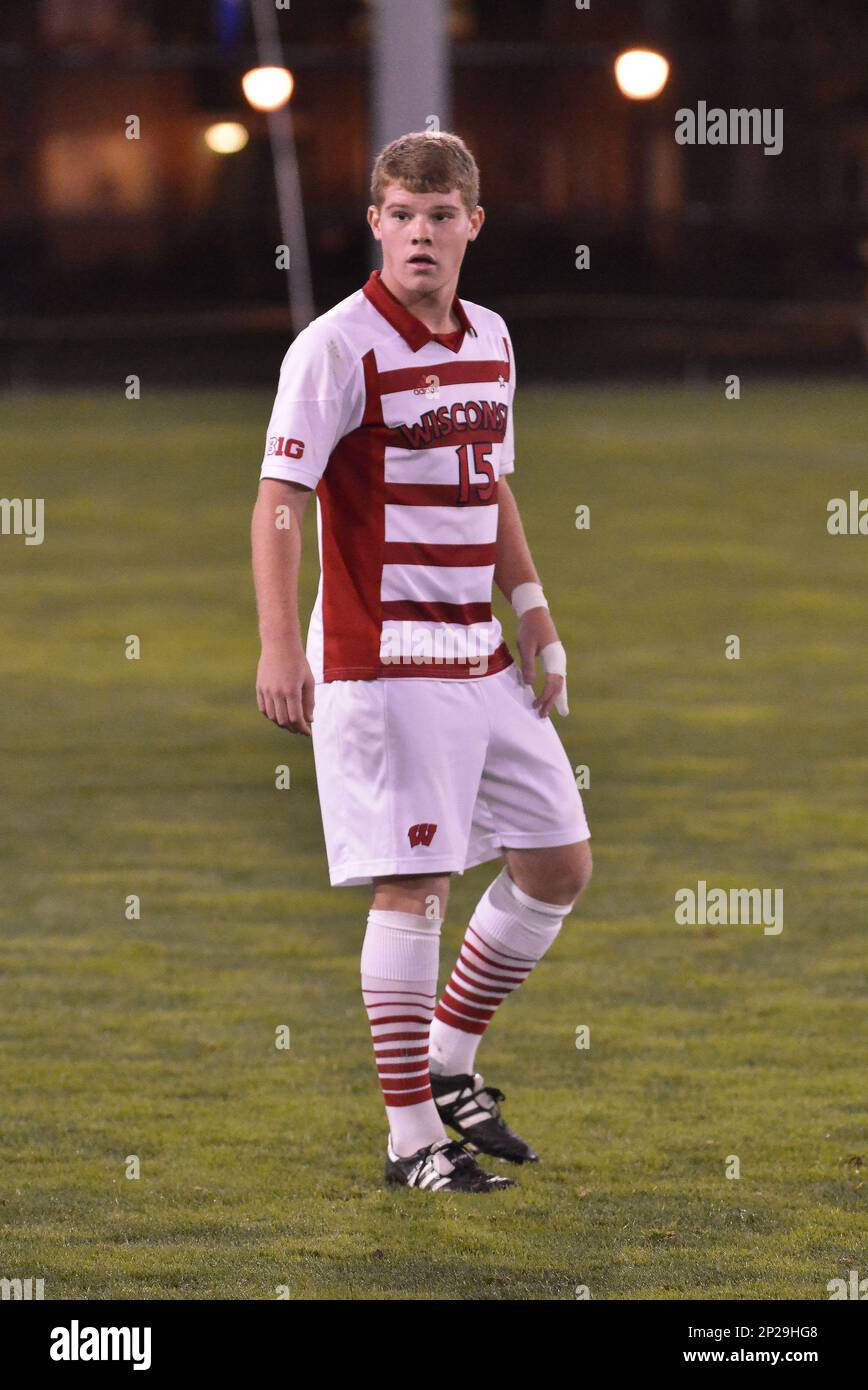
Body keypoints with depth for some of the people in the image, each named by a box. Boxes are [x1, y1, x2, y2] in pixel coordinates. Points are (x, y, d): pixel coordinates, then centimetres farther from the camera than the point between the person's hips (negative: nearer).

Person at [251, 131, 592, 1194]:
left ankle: (449, 1063, 26)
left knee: (559, 861, 10)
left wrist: (534, 614, 17)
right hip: (381, 658, -8)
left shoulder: (490, 341, 12)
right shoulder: (337, 348, -11)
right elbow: (279, 498, -15)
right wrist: (279, 646, -23)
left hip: (479, 657, 8)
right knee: (414, 886, -8)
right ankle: (411, 1138, -1)